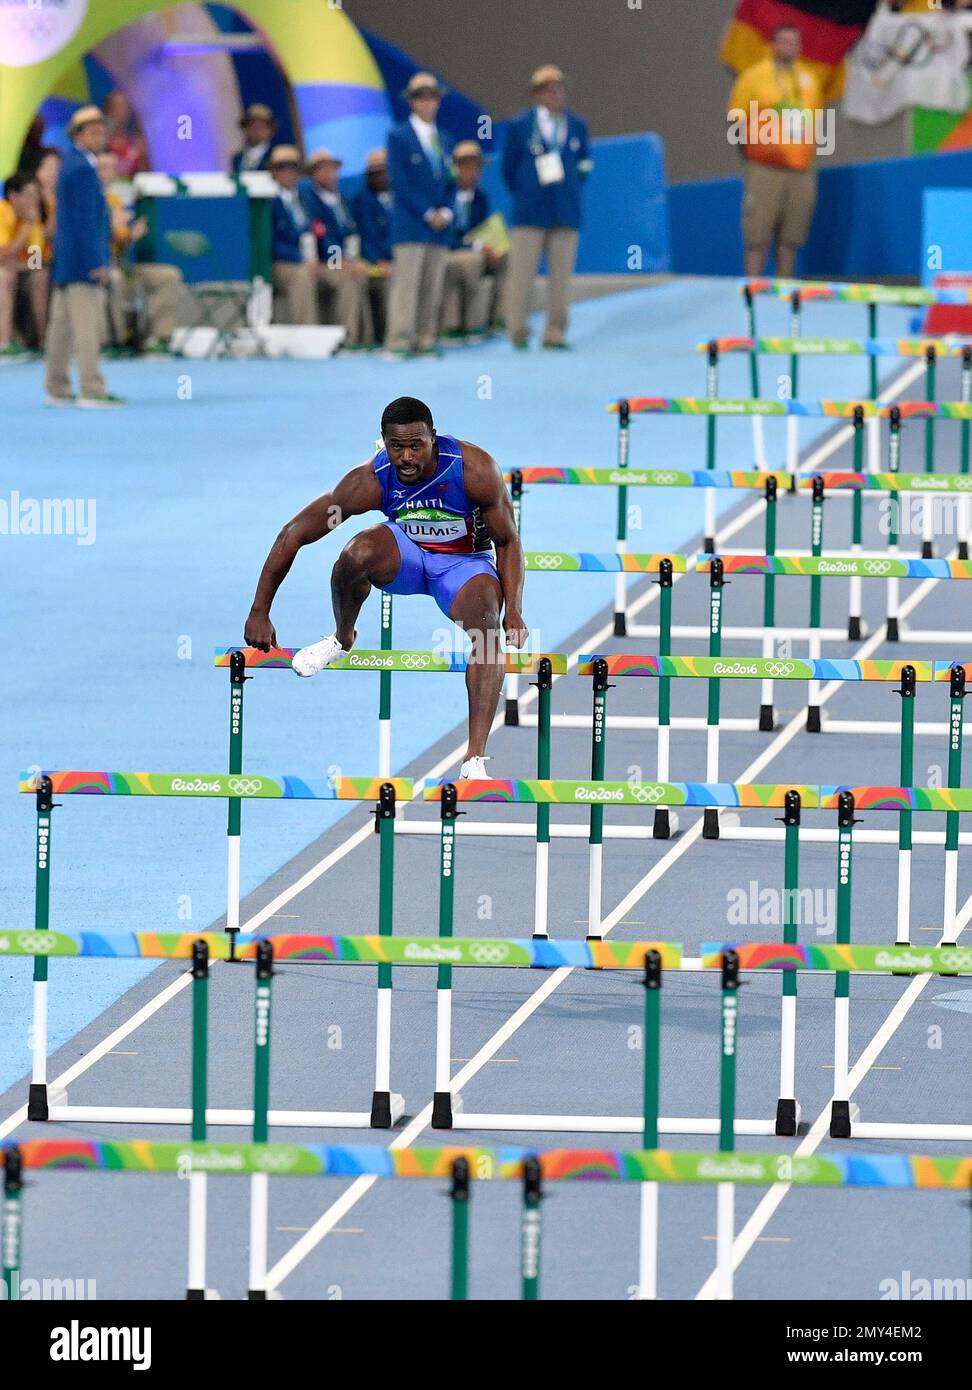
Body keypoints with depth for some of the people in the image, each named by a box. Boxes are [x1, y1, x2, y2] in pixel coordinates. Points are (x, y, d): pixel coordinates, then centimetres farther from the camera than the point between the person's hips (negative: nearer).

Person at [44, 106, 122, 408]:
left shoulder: (72, 164, 16)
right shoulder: (83, 168, -15)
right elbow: (87, 220, -19)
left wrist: (101, 259, 20)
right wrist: (98, 263, -20)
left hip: (66, 262, 10)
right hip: (84, 260, -10)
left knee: (62, 326, 11)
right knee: (88, 327, -9)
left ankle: (57, 390, 15)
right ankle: (92, 391, -10)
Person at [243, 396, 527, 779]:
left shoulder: (475, 470, -28)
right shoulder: (370, 481, -26)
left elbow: (508, 542, -14)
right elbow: (294, 533, -19)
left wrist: (513, 612, -26)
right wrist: (259, 612, -19)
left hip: (464, 562, -1)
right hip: (405, 554, 1)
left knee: (488, 630, -32)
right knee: (357, 553, -34)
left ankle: (474, 761, -35)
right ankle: (342, 639, -3)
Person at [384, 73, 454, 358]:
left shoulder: (444, 140, 18)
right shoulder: (399, 137, -1)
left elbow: (450, 181, 18)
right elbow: (399, 181, -7)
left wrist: (445, 212, -1)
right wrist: (427, 214, -11)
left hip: (439, 226, 6)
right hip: (410, 225, -6)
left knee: (433, 286, 2)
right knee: (406, 282, -11)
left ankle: (425, 340, 3)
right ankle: (399, 341, -12)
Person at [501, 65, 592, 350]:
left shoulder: (577, 126, 10)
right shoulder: (520, 126, 2)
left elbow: (584, 163, 20)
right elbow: (509, 168, 8)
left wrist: (571, 192, 11)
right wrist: (523, 195, 5)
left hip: (566, 212, 3)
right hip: (530, 214, -3)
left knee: (561, 276, 2)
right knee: (522, 273, -4)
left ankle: (555, 333, 6)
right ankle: (517, 330, 2)